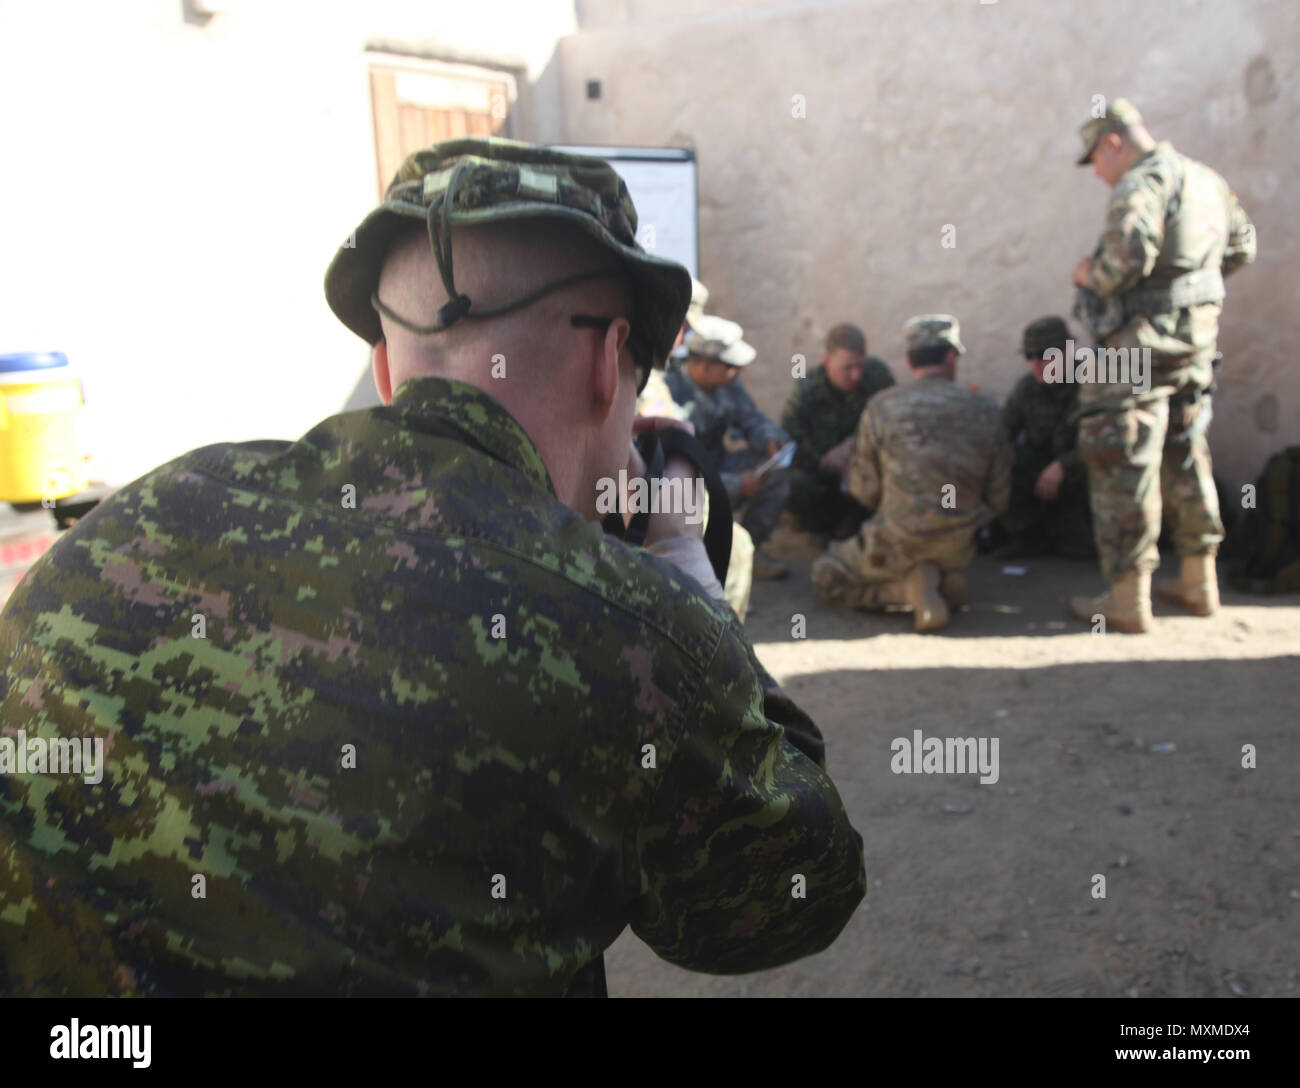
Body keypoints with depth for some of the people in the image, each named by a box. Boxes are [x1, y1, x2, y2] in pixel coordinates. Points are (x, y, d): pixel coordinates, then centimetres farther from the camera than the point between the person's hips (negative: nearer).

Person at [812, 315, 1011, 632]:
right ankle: (945, 582, 2)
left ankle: (911, 587, -6)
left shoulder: (882, 407, -7)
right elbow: (999, 499, 4)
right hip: (960, 548, 4)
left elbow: (865, 491, -2)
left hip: (898, 544, -4)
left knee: (826, 577, 17)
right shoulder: (985, 412, -2)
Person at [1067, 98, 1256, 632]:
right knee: (1185, 453, 18)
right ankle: (1199, 582, 27)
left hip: (1145, 337, -9)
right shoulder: (1205, 178, 14)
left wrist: (1091, 275, -9)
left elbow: (1129, 256, -28)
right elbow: (1241, 246, 22)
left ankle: (1128, 598, -1)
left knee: (1125, 463, -4)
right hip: (1197, 332, 9)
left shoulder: (1142, 184, -14)